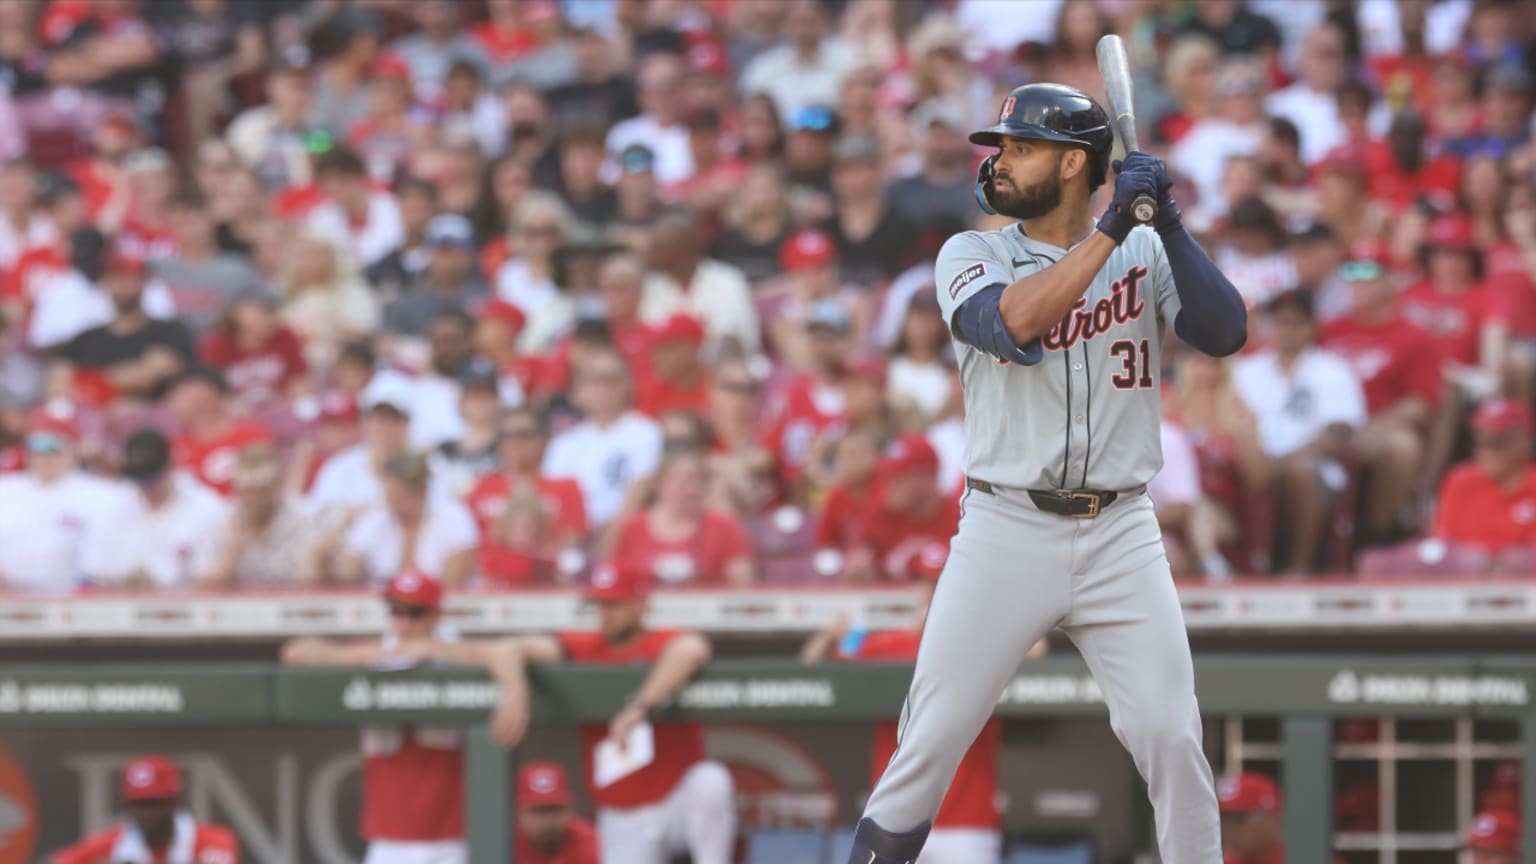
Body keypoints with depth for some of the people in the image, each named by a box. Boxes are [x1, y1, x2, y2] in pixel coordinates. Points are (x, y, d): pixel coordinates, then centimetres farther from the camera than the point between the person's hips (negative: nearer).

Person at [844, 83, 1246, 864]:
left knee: (1172, 739, -6)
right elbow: (1014, 323, -18)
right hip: (1005, 531, -1)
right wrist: (1110, 229, -21)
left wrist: (1166, 222, -16)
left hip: (1120, 537, 1)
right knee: (931, 741, -4)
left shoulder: (1146, 254, 7)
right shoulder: (972, 255, 4)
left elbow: (1225, 333, -9)